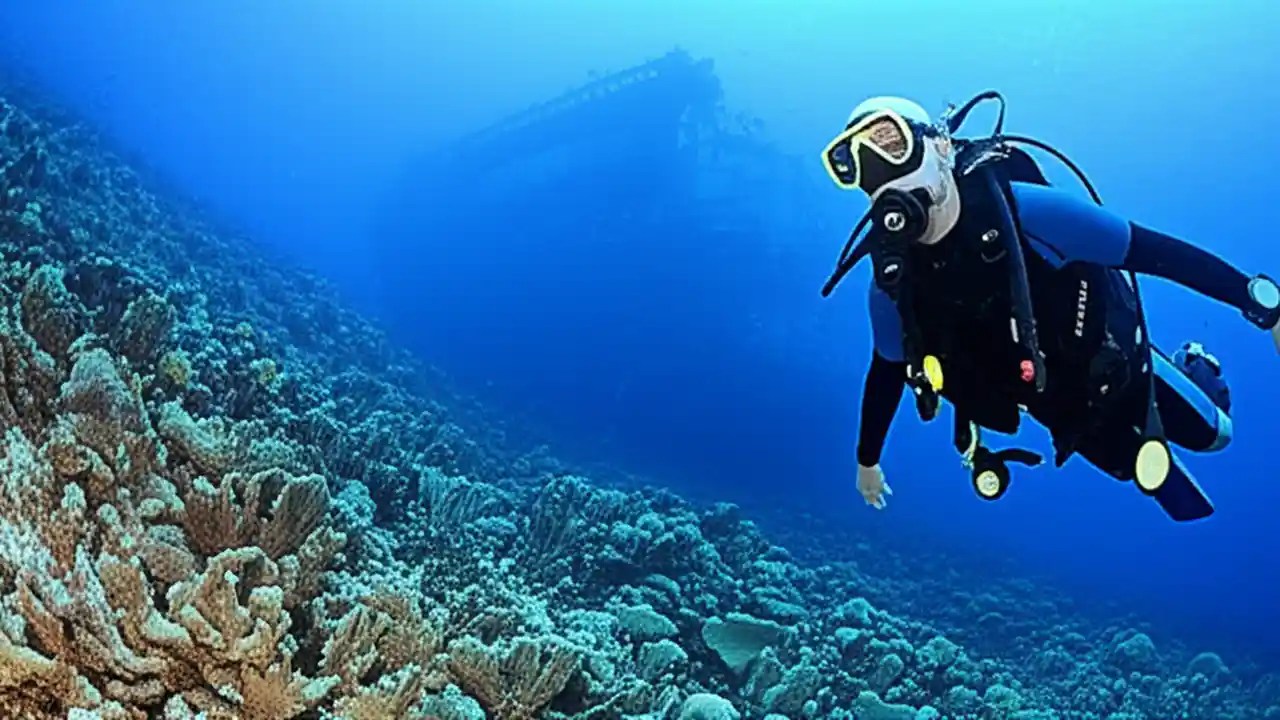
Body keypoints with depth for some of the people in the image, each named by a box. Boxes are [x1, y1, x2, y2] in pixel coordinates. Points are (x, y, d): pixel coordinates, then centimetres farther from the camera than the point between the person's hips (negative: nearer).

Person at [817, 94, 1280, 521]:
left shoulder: (1023, 210, -36)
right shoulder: (893, 281, -24)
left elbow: (1154, 251, -28)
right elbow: (888, 371, -5)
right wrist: (867, 459, 6)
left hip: (1111, 364, -2)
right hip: (1049, 401, 2)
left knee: (1211, 435, 18)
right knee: (1138, 465, 20)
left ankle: (1191, 367, 49)